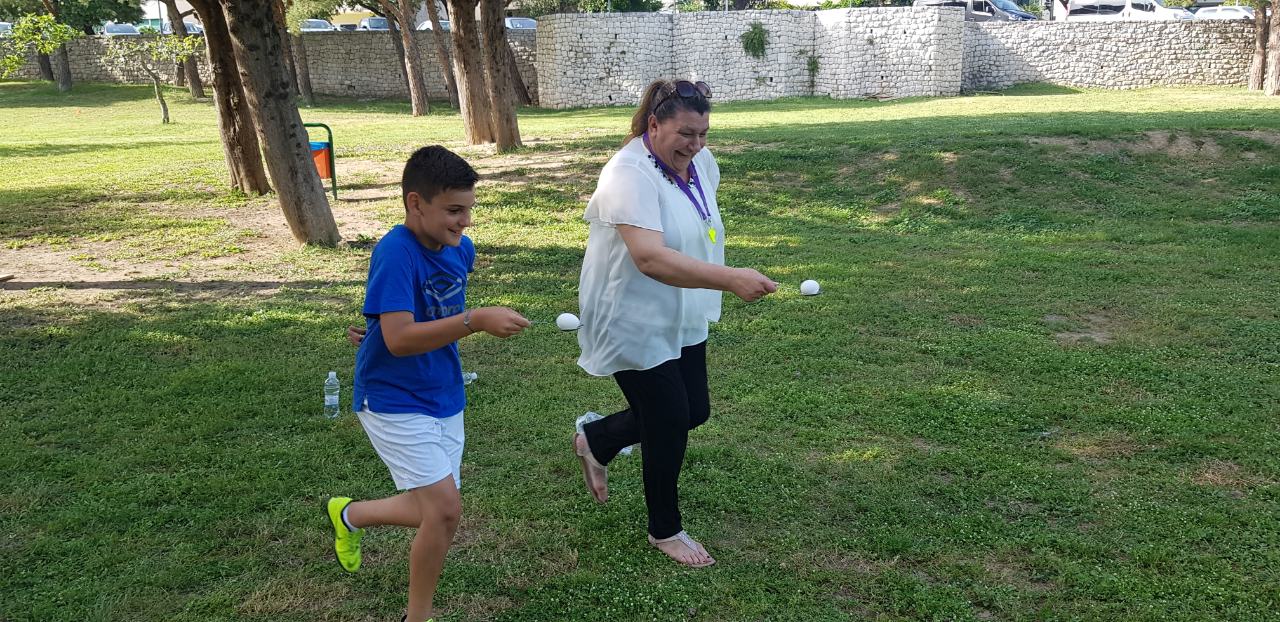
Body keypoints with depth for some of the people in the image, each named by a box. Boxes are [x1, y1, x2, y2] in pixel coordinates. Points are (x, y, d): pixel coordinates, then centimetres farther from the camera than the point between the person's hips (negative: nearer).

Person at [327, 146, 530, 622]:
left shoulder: (460, 249, -1)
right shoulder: (395, 253, -23)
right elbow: (399, 339, -31)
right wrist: (476, 321, -37)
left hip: (444, 399, 8)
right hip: (394, 402, -7)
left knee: (435, 512, 15)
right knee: (445, 510, -14)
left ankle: (349, 515, 43)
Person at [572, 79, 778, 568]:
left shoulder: (701, 162, 1)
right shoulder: (631, 175, -26)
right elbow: (650, 258, -39)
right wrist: (730, 279, -46)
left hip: (682, 320, 8)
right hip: (634, 323, -8)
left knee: (694, 410, 14)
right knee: (671, 421, 0)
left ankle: (594, 440, 37)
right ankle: (665, 531, 24)